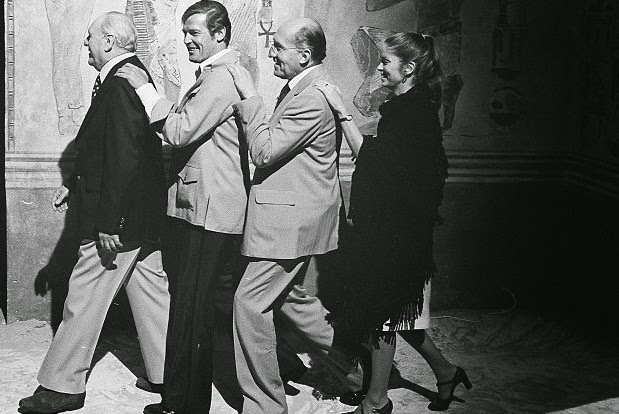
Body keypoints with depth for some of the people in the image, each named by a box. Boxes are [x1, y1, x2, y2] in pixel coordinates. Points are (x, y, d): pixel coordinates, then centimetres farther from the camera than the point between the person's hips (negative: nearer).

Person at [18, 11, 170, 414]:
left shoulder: (119, 85, -19)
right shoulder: (137, 78, 13)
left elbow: (122, 159, -25)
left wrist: (108, 224, -24)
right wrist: (74, 186, 22)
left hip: (118, 219, -10)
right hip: (144, 216, 10)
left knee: (84, 301, 0)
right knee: (150, 290, 15)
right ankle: (167, 374, 25)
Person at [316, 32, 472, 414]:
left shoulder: (416, 110, -17)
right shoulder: (410, 106, 13)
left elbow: (370, 156, -23)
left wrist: (342, 110, -22)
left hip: (396, 230, -10)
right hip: (390, 226, 10)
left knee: (382, 310, 0)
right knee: (394, 309, 17)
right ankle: (445, 372, 30)